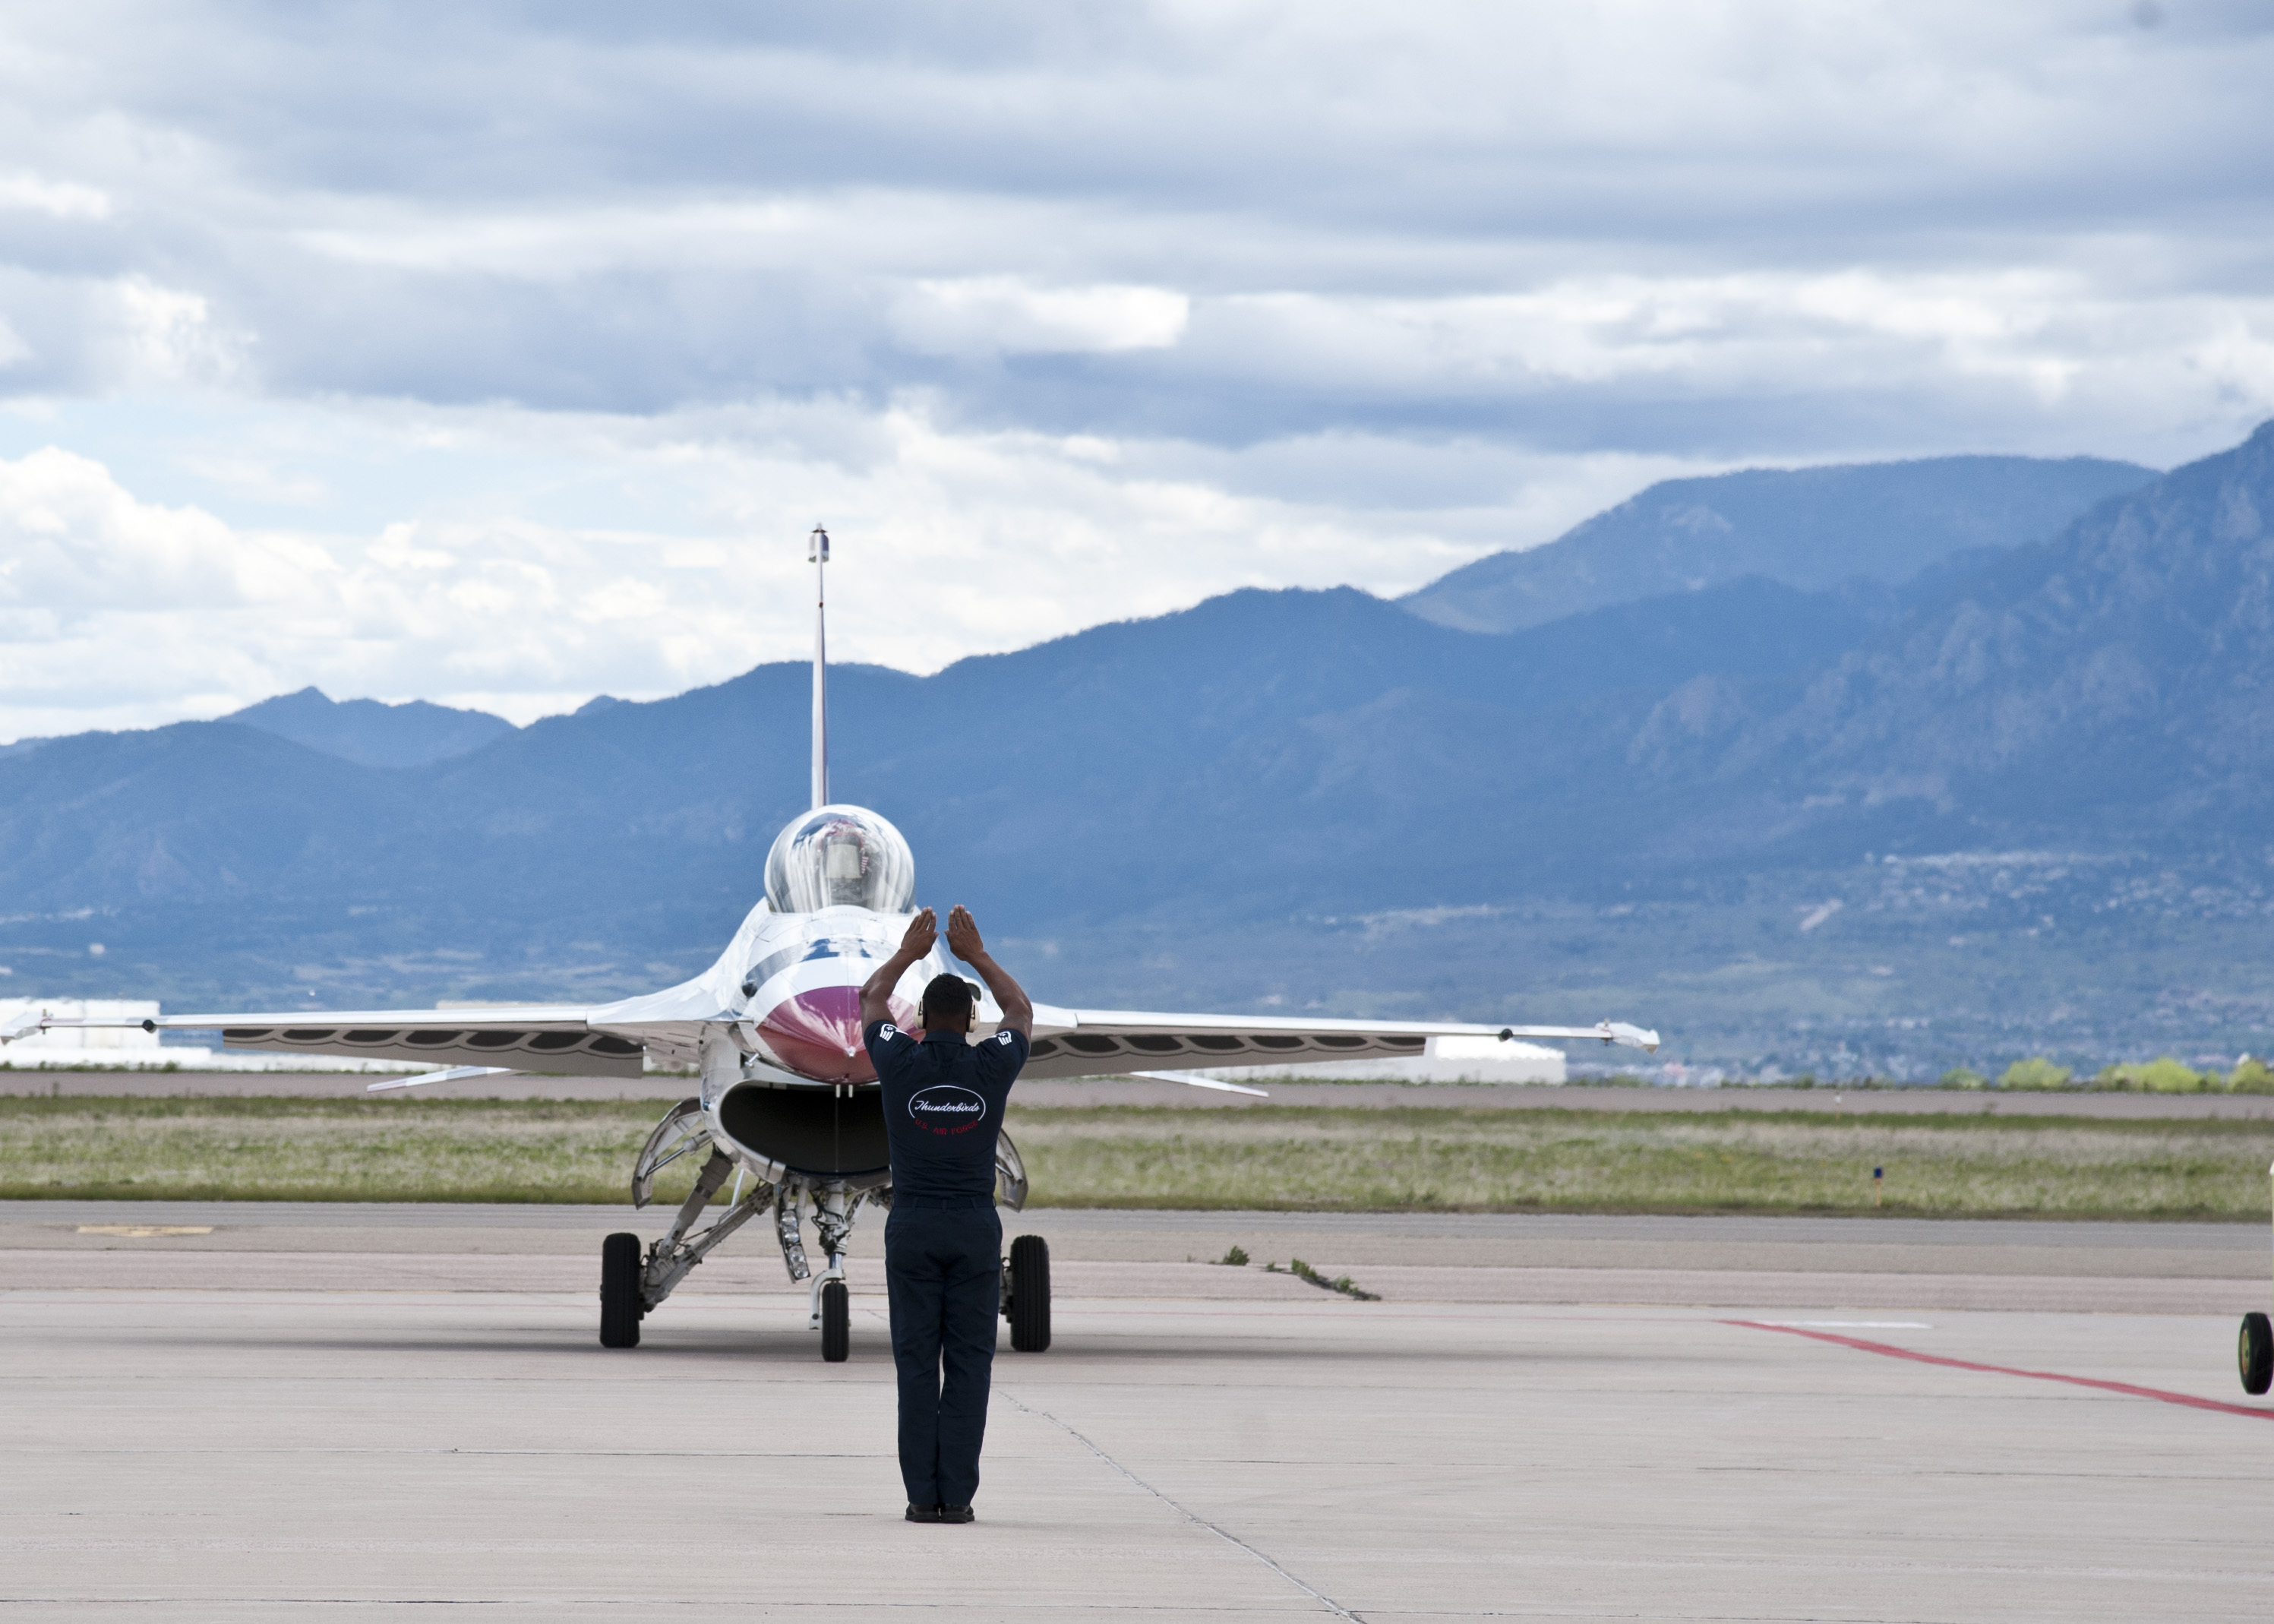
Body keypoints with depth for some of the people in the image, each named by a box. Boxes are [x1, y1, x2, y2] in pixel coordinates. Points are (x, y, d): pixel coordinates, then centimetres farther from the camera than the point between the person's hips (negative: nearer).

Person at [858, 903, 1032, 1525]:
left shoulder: (901, 1062, -5)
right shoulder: (992, 1066, -3)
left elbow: (870, 1002, 16)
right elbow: (1022, 1012, 19)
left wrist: (907, 953, 25)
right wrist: (977, 955, 22)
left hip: (912, 1227, 0)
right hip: (976, 1228, 0)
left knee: (916, 1362, 3)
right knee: (969, 1364, 1)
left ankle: (923, 1494, -1)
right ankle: (956, 1494, -3)